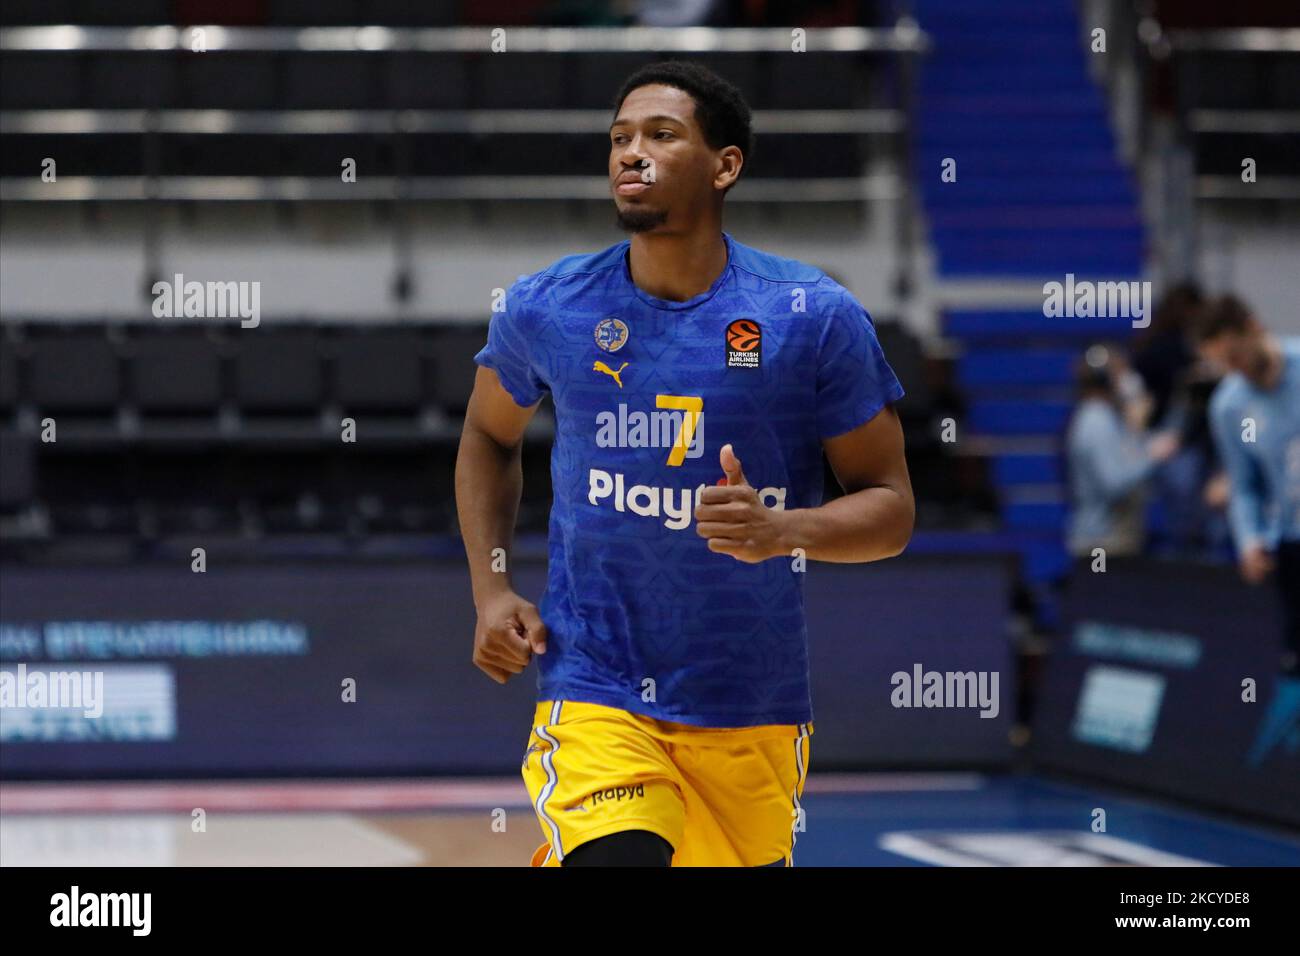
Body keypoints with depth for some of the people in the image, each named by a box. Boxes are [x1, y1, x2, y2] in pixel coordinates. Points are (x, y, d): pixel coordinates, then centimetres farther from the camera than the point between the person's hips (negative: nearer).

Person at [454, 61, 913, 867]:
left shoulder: (815, 317, -7)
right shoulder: (548, 309, -1)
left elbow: (891, 507, -2)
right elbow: (490, 437, 19)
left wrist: (781, 531, -22)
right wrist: (492, 591, 6)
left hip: (754, 707, 1)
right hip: (595, 694, -1)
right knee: (613, 859, -26)